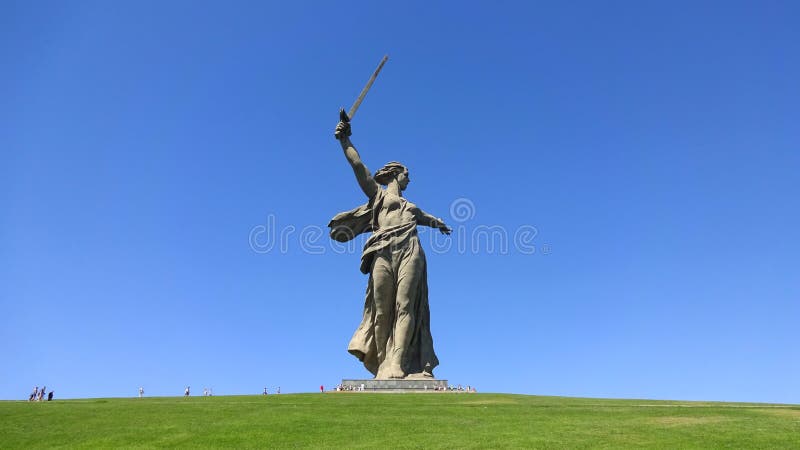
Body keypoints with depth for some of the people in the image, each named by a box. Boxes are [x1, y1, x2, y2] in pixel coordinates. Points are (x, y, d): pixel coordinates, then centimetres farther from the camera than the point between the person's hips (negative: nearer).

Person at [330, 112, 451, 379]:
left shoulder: (410, 206, 35)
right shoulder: (377, 193, 22)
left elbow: (426, 218, 54)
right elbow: (358, 166, 11)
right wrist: (345, 141, 2)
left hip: (410, 253, 4)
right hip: (384, 253, -3)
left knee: (405, 307, -12)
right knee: (382, 310, -8)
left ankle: (396, 366, -17)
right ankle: (381, 364, -4)